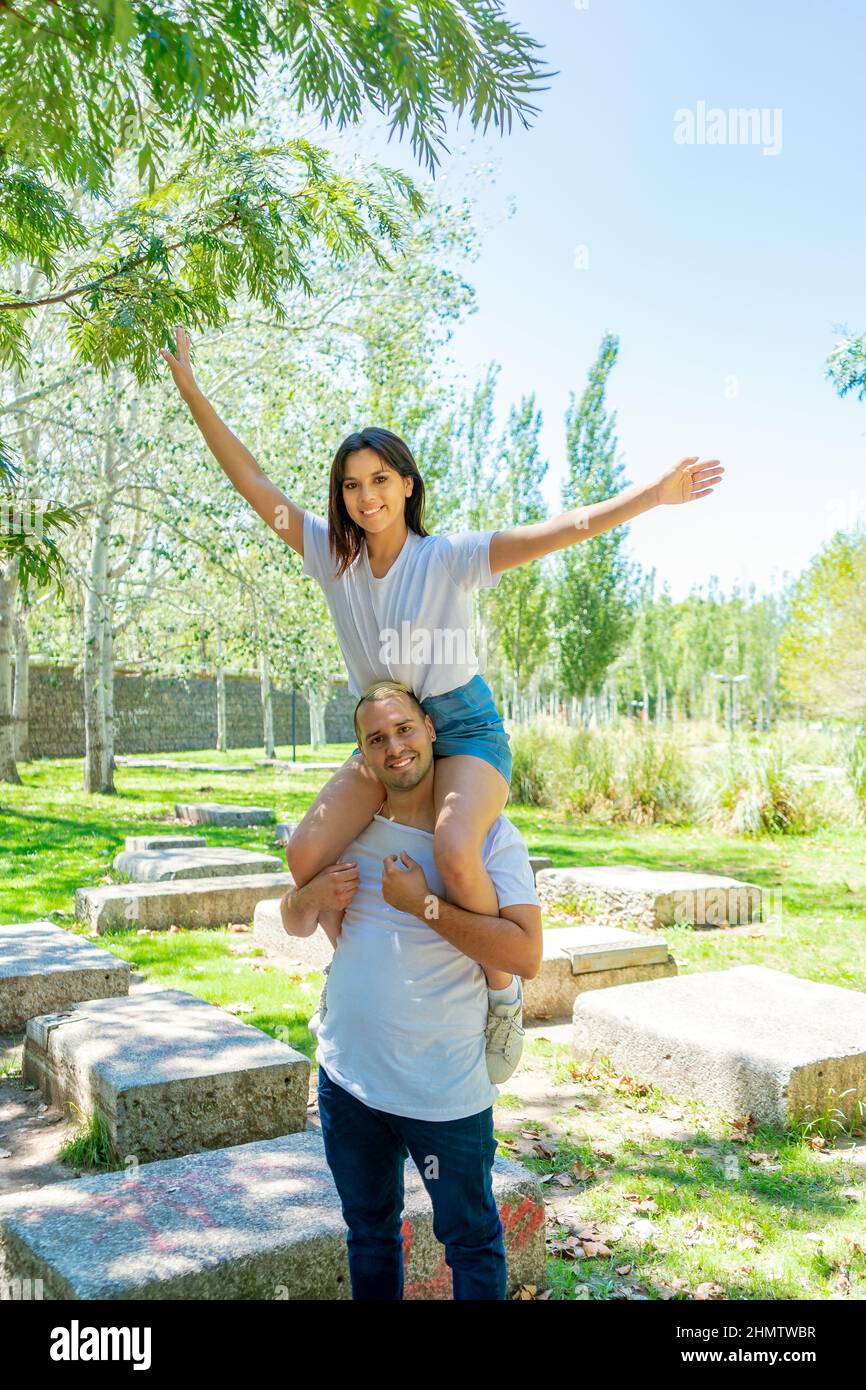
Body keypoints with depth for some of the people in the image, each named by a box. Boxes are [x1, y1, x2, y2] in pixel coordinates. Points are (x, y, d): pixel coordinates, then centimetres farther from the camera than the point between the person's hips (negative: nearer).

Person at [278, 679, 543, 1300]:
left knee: (471, 1240, 14)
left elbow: (526, 956, -24)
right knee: (369, 1230, 24)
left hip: (446, 1091, -5)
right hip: (347, 1076, 5)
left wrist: (425, 904, -25)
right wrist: (313, 896, -11)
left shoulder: (490, 833, -13)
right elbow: (293, 923, 12)